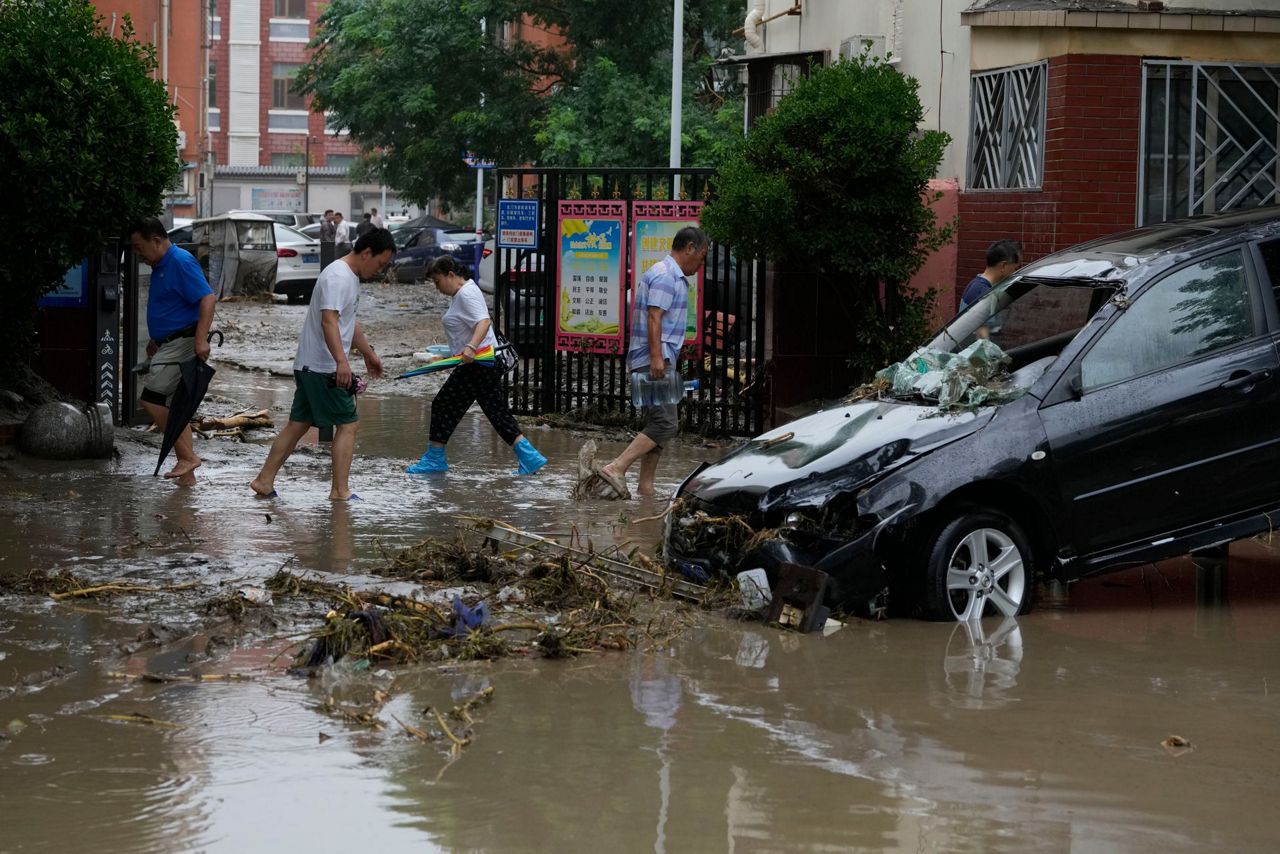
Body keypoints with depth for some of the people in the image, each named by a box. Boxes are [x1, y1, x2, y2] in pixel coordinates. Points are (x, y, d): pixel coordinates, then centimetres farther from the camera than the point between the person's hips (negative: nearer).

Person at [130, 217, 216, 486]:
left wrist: (201, 340, -30)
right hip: (168, 344, 10)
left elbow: (208, 298, -23)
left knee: (152, 398, -14)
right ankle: (186, 472, 13)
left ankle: (187, 456, -11)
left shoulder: (181, 262, -14)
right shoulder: (161, 265, 17)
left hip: (183, 342, -10)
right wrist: (156, 341, 27)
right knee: (173, 406, 10)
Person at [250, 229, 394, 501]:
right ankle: (340, 490, -3)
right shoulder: (337, 277, -16)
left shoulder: (351, 277, 18)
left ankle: (264, 481, 13)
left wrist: (368, 353, 40)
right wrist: (341, 361, -37)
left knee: (298, 424, 12)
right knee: (348, 424, -5)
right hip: (324, 367, -10)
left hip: (308, 366, 10)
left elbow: (349, 322, 32)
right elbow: (328, 320, -28)